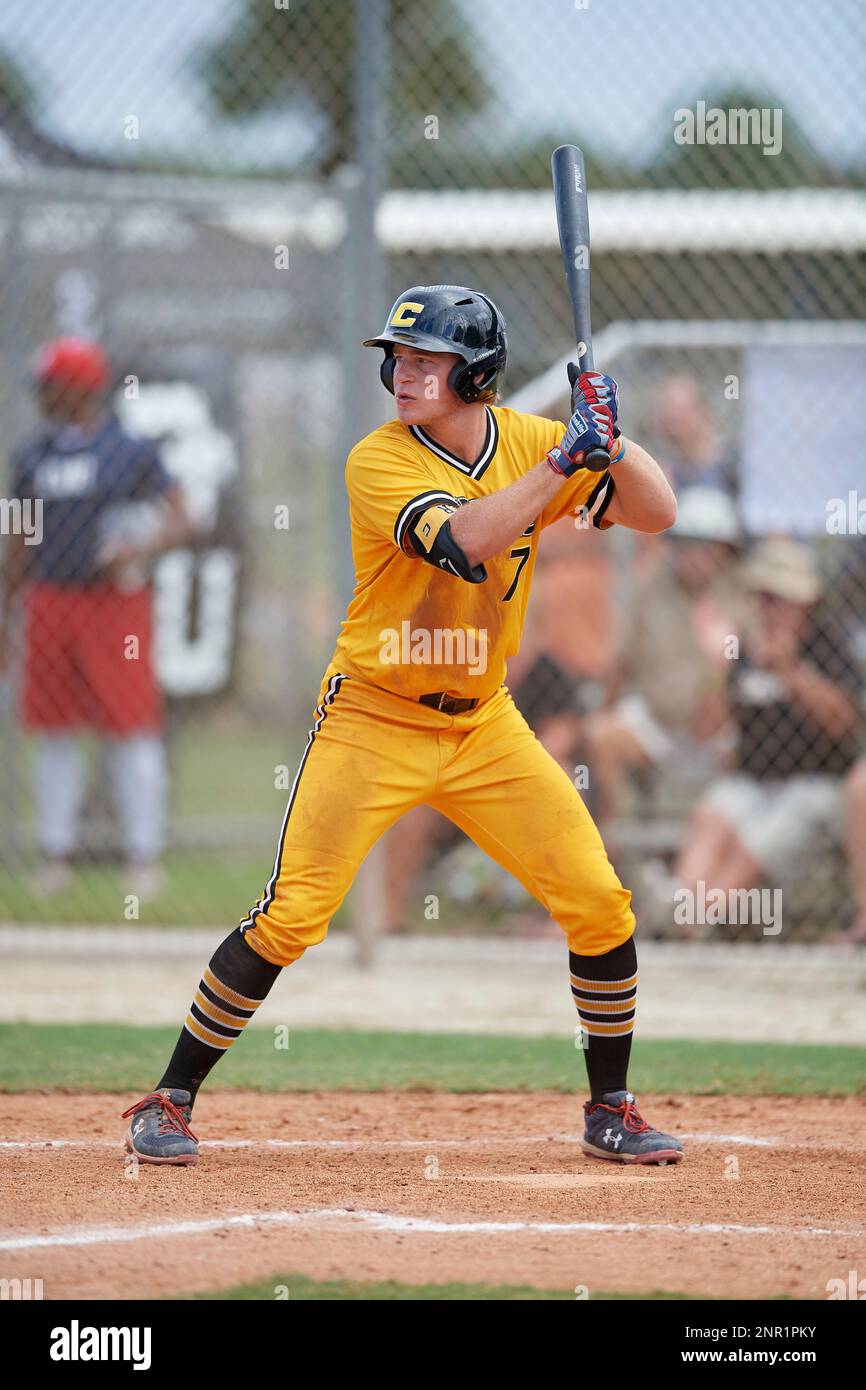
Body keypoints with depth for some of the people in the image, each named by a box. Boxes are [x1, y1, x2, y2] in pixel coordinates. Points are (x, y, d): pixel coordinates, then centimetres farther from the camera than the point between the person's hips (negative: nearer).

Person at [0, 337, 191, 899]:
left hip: (115, 598, -5)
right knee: (55, 731, 5)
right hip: (50, 601, 5)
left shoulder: (133, 452, -3)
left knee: (132, 730, -7)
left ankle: (144, 859, -3)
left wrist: (136, 550, -22)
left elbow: (180, 521, -4)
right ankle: (57, 857, 11)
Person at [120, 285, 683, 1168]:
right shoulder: (378, 462, -16)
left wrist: (610, 439, -21)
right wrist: (565, 458, -32)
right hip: (374, 723, -4)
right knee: (289, 916, -12)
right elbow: (464, 542, -32)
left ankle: (610, 1111, 15)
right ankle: (171, 1100, 1)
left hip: (483, 724, 4)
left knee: (600, 905, -1)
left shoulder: (525, 440, -1)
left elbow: (655, 513, -4)